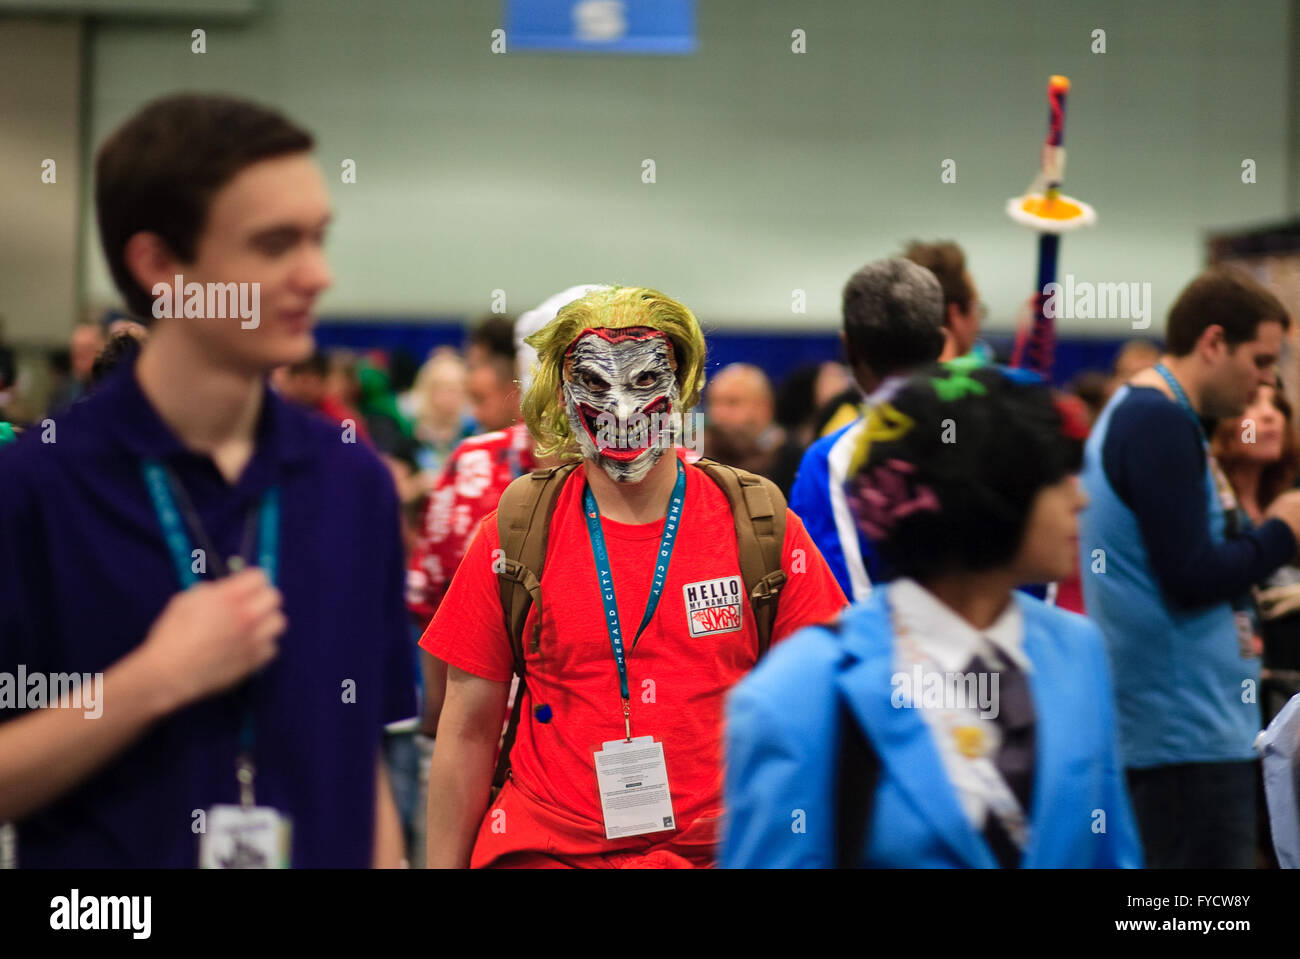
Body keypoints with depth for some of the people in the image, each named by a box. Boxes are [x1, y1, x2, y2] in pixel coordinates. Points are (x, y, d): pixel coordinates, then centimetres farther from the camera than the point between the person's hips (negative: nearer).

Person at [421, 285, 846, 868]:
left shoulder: (763, 526, 0)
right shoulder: (513, 534, 0)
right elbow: (469, 732, 4)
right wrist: (443, 864, 2)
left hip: (714, 849, 0)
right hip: (542, 848, 0)